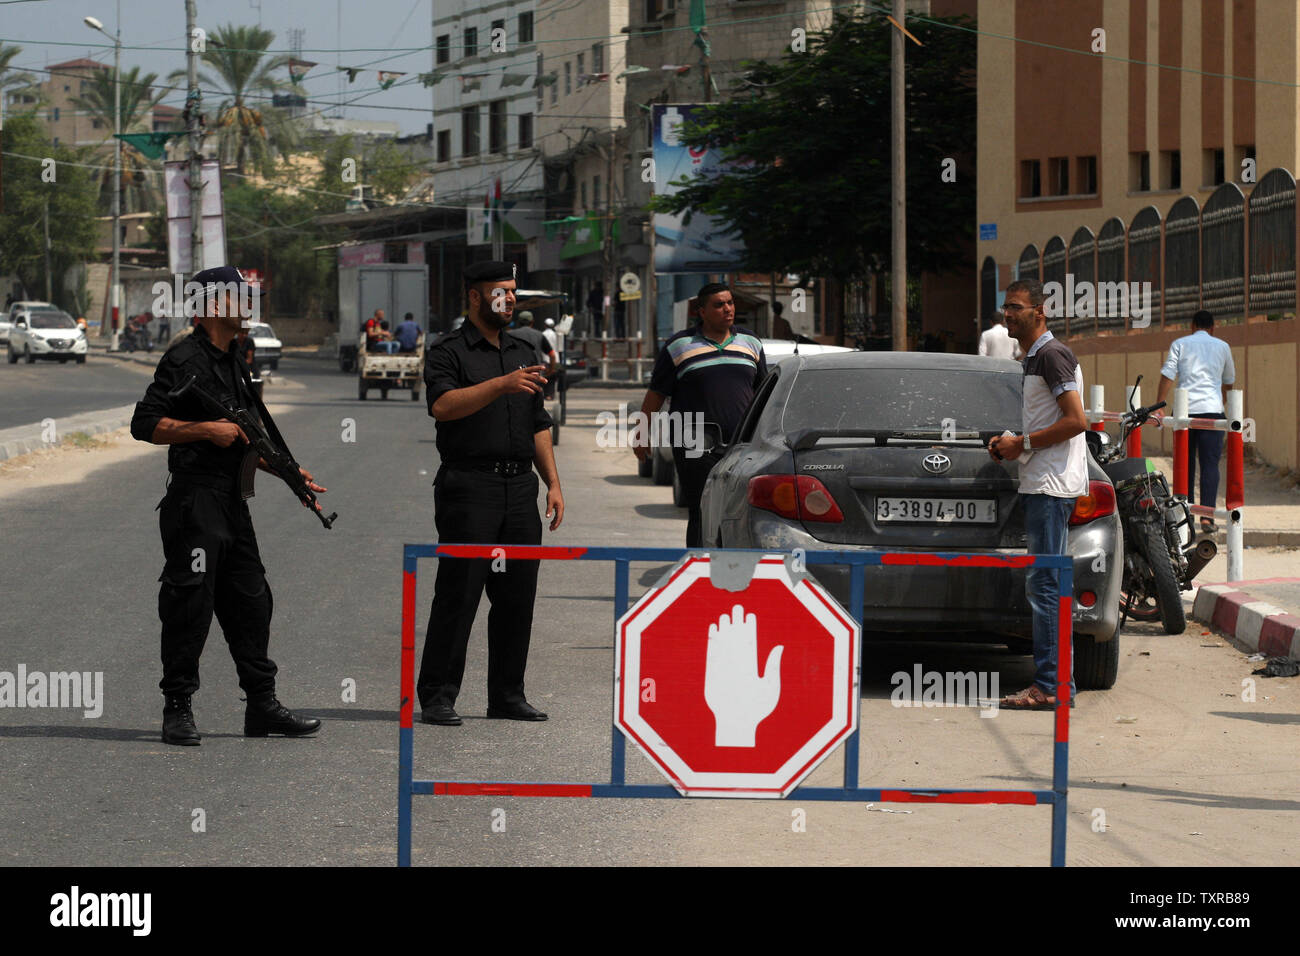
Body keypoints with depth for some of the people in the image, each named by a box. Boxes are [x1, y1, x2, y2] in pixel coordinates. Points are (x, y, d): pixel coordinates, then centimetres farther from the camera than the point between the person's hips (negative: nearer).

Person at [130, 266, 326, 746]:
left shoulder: (233, 363, 18)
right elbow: (145, 424, -15)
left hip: (231, 499, 9)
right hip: (194, 497, -9)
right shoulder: (185, 359, -10)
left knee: (250, 599, 11)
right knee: (191, 602, -8)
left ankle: (262, 705, 17)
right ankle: (177, 709, -1)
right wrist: (207, 429, -18)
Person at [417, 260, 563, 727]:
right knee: (458, 595, -7)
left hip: (519, 488, 6)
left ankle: (507, 694, 13)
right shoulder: (449, 351, 0)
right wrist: (501, 385, -28)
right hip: (469, 486, -6)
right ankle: (437, 696, -3)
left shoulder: (523, 353, 20)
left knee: (517, 596, 5)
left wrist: (553, 483, 14)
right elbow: (443, 405, -19)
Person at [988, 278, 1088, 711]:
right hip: (1040, 484, 11)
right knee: (1046, 584, 9)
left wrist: (1023, 443, -14)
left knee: (1044, 583, -12)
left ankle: (1051, 685, -12)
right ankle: (1055, 683, 11)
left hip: (1052, 485, -11)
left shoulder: (1052, 355, -11)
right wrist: (1011, 443, 14)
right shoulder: (1033, 358, 21)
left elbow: (1076, 421, -19)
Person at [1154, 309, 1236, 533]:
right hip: (1212, 409, -1)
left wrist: (1159, 406, -1)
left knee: (1185, 463, 12)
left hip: (1186, 410, 1)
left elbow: (1168, 375, -2)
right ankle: (1207, 517, -11)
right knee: (1210, 464, -2)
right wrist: (1224, 402, 42)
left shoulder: (1180, 344, 8)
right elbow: (1229, 380, 24)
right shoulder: (1222, 347, 12)